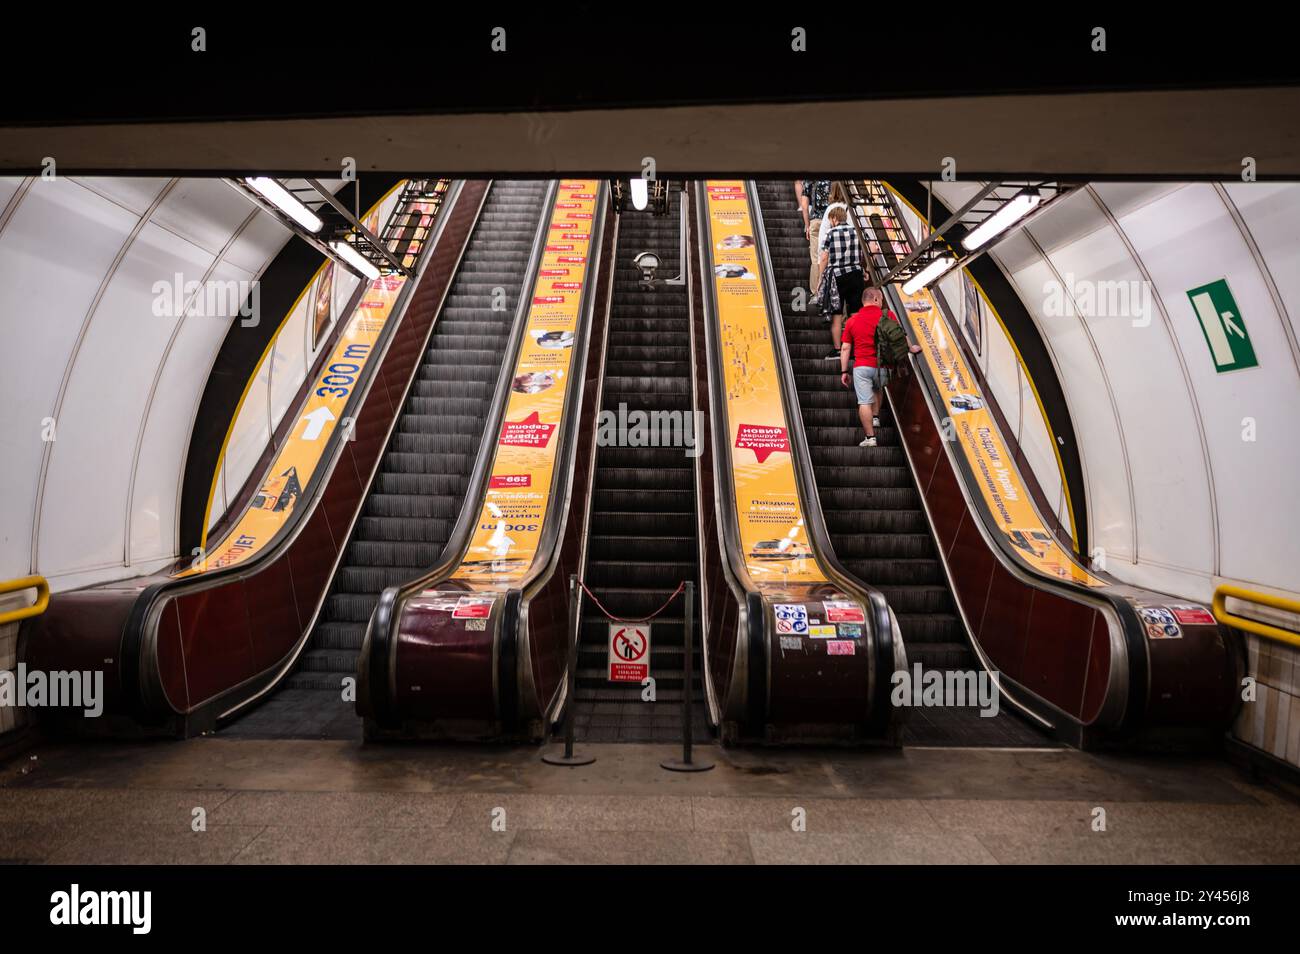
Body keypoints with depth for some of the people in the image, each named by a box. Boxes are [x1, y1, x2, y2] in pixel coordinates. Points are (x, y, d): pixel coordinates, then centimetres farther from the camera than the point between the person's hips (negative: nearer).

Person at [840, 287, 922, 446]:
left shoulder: (852, 320, 4)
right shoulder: (888, 315, 1)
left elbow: (845, 348, 4)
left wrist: (844, 371, 9)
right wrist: (910, 348, 27)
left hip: (862, 366, -2)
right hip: (882, 366, 2)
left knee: (865, 402, -2)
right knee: (878, 389, 33)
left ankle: (870, 437, -3)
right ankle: (875, 417, 27)